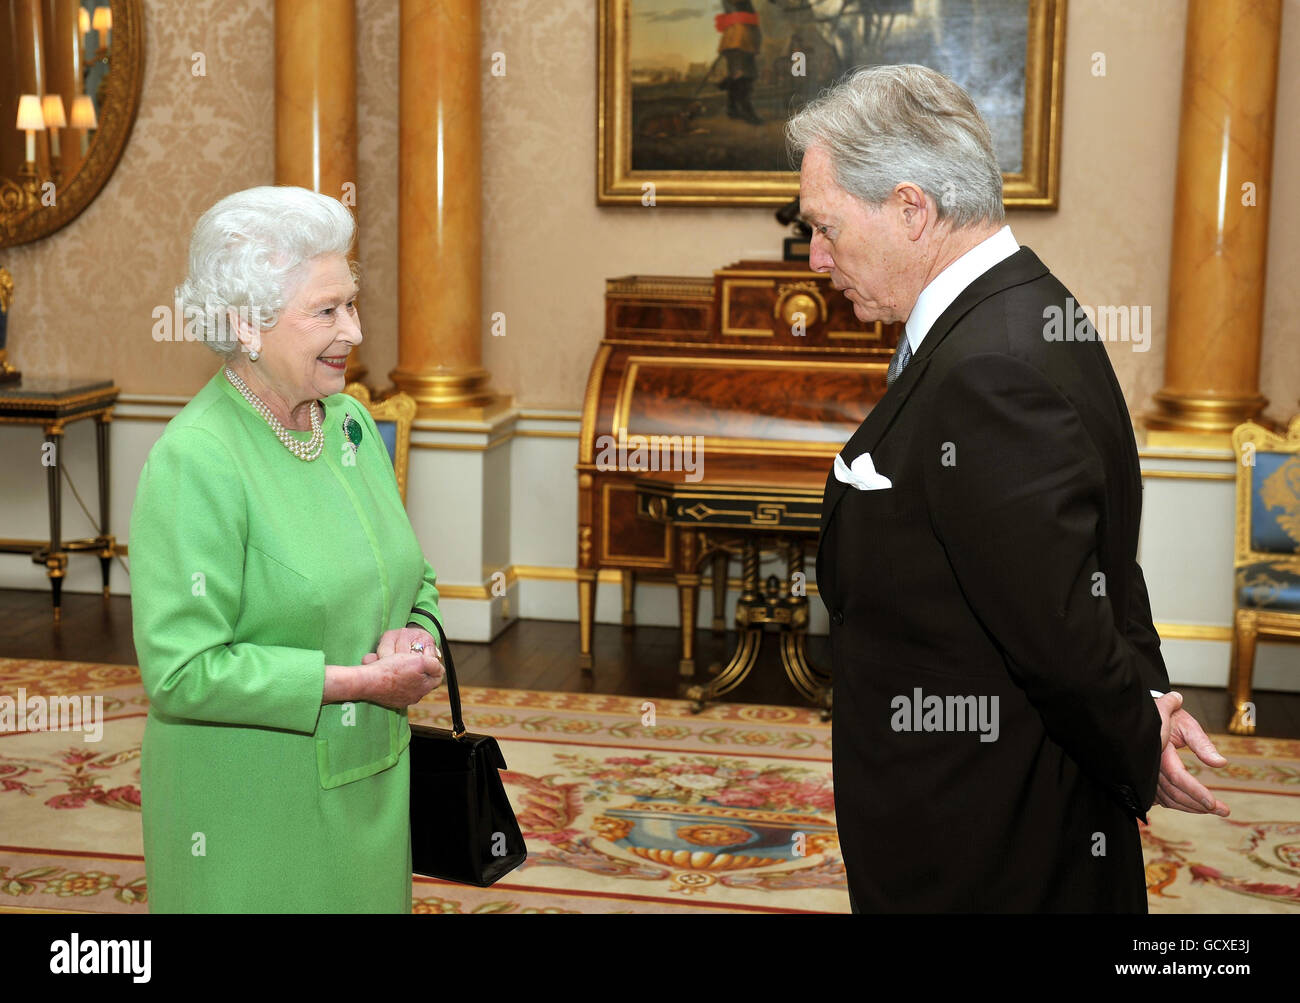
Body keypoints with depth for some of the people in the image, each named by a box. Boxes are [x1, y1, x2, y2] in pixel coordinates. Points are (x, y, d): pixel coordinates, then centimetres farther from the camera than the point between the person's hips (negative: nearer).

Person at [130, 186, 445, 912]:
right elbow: (182, 672, -23)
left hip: (371, 789, 7)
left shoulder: (352, 422, 3)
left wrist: (414, 640, -8)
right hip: (251, 816, -7)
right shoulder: (195, 461, -20)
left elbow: (414, 577, 14)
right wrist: (359, 680, -21)